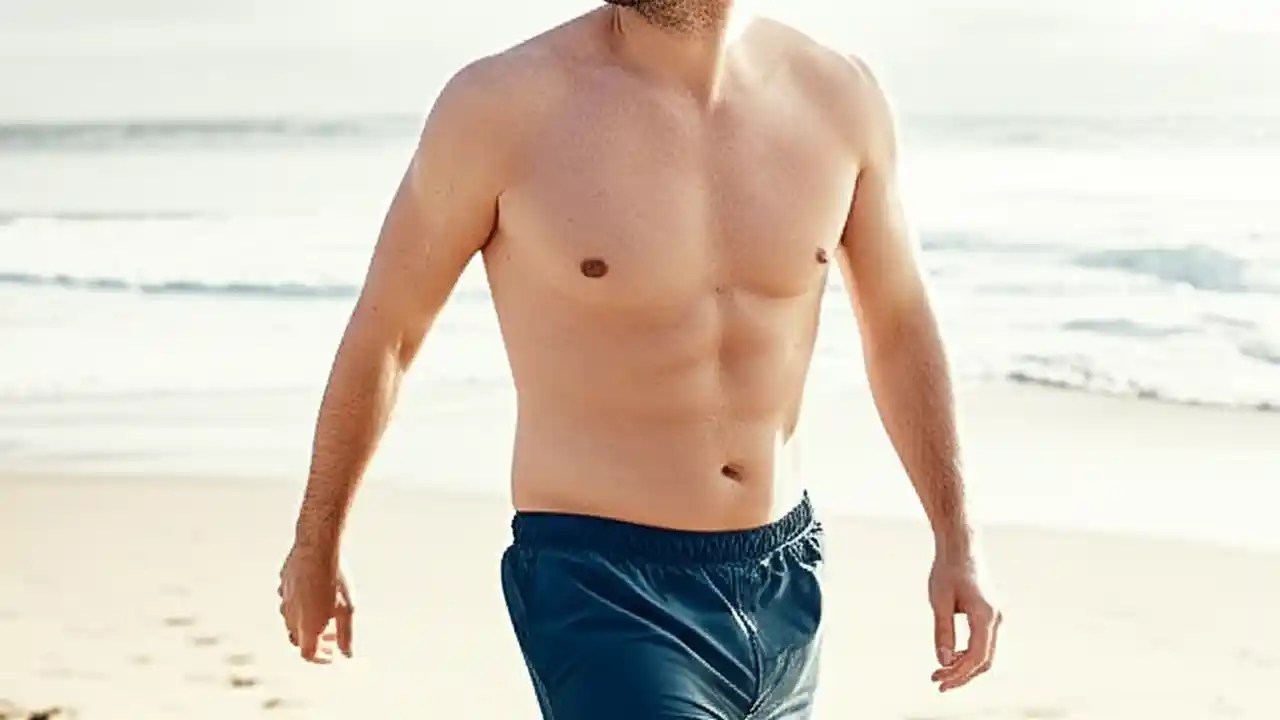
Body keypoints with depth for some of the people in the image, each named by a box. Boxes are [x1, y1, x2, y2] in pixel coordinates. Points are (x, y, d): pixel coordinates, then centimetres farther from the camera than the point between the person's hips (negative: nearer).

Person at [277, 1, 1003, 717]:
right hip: (601, 587, -5)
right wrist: (316, 545, 10)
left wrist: (956, 539, 11)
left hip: (785, 583, 5)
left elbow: (899, 324, 13)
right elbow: (384, 330, 1)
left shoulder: (837, 96, -1)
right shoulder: (504, 105, -12)